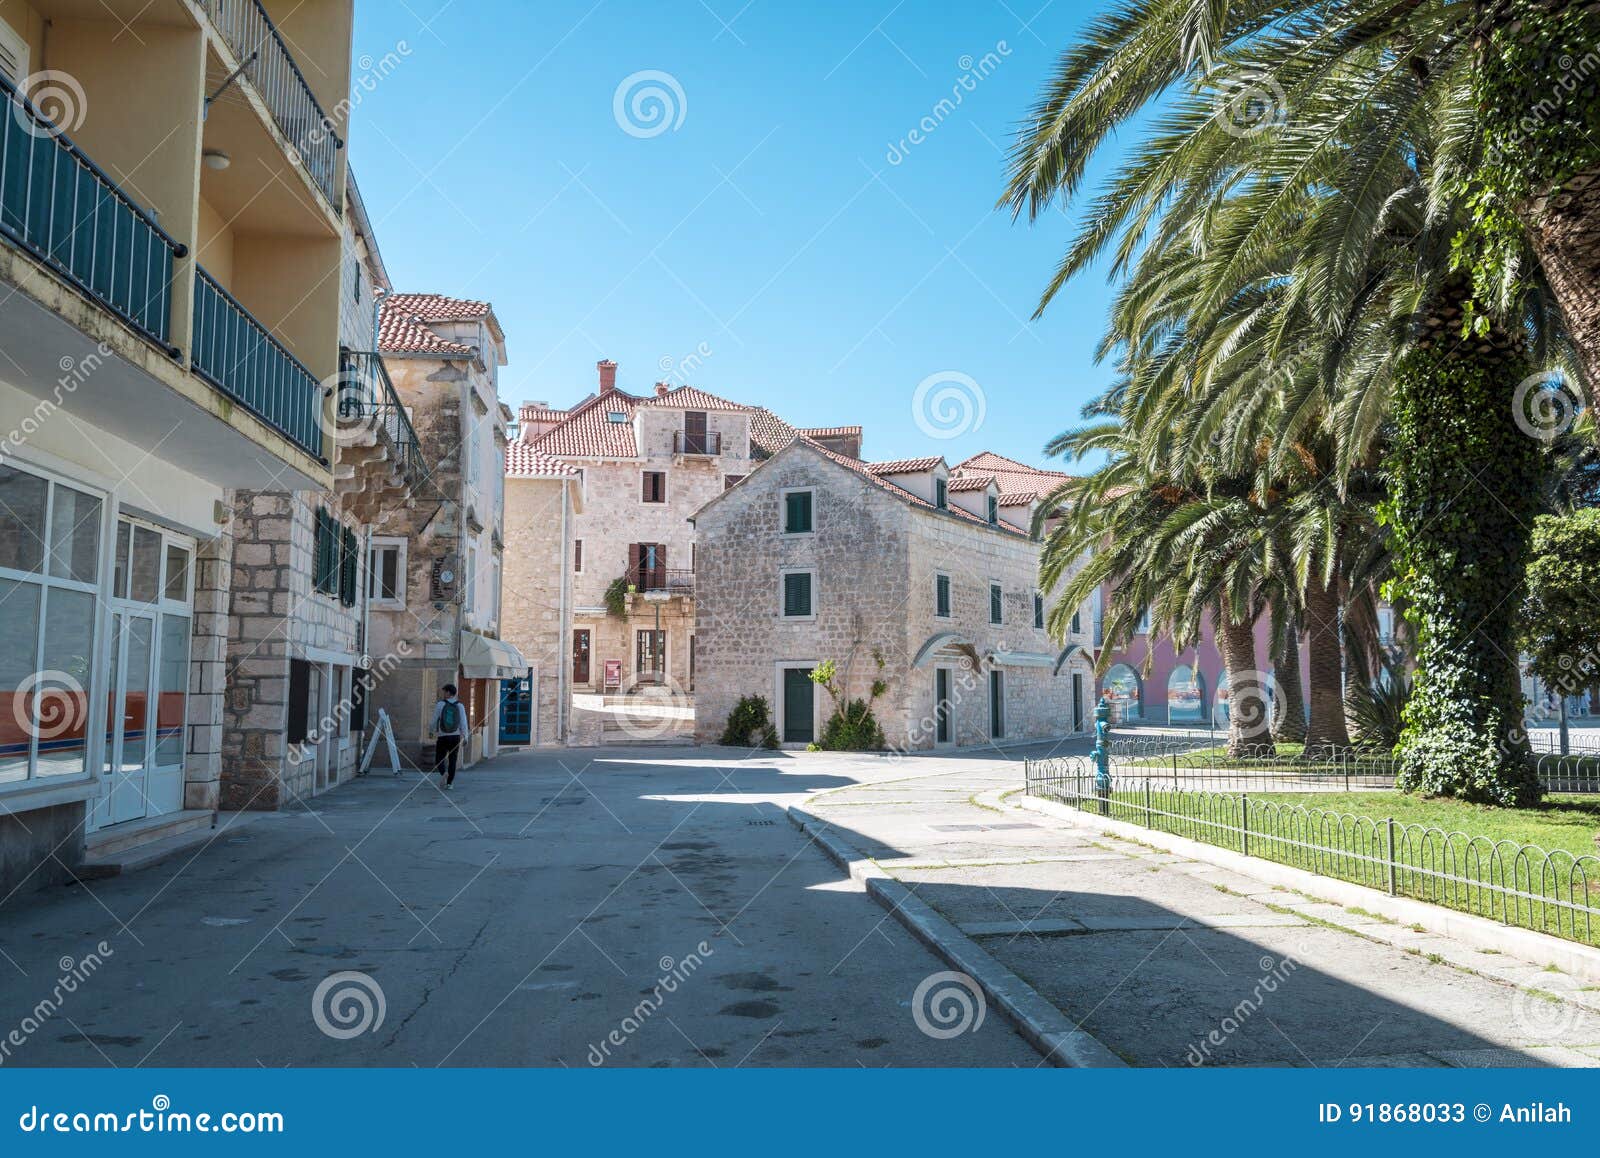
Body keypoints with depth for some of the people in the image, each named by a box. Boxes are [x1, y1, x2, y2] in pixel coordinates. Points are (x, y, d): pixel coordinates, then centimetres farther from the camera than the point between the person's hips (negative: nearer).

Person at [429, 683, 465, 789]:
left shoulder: (440, 704, -6)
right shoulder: (460, 706, -1)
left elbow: (434, 721, -2)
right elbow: (463, 724, -4)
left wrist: (430, 732, 15)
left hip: (442, 737, -2)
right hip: (455, 737, 2)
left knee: (439, 760, 9)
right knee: (452, 760, 11)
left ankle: (444, 772, -18)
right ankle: (449, 783, 9)